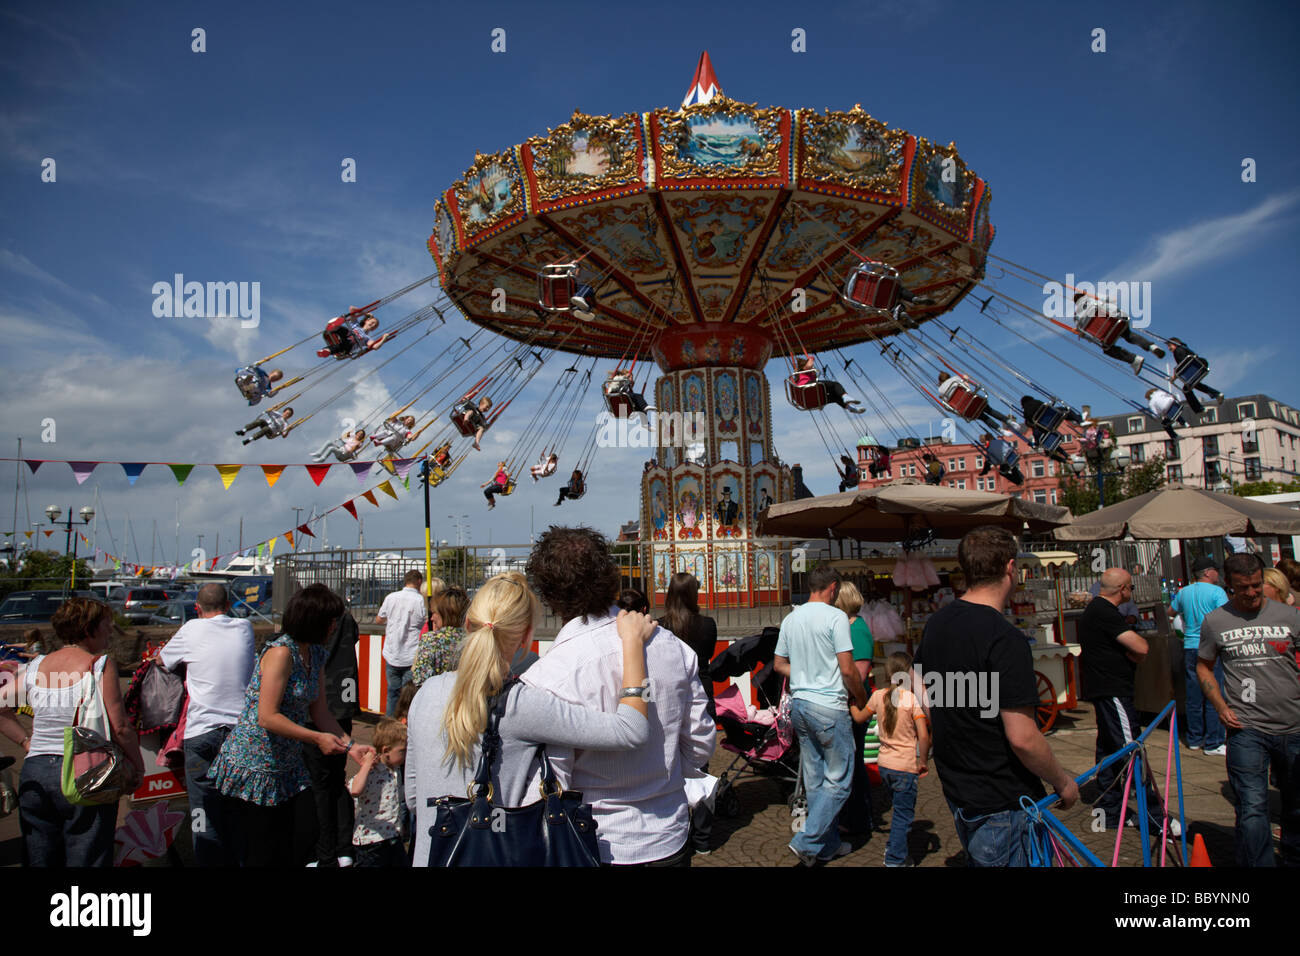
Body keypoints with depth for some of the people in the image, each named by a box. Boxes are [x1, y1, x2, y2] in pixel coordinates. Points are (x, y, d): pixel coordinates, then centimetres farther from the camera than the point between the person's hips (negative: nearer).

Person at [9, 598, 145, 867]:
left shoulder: (35, 666, 7)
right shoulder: (100, 664, -9)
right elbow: (119, 726, -13)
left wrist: (25, 741, 14)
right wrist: (138, 766, -2)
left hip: (34, 774, 6)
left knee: (38, 860, 16)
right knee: (86, 860, 2)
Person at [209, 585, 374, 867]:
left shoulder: (316, 654, 6)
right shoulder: (281, 652, -21)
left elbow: (319, 711, 8)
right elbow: (267, 717, -24)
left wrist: (350, 745, -1)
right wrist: (318, 738, -21)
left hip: (287, 765, 8)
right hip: (256, 764, -8)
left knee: (286, 851, 13)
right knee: (263, 854, 2)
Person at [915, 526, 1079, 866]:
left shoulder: (936, 623, 3)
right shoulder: (1006, 639, -24)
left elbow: (923, 695, 15)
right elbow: (1022, 737, -24)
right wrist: (1063, 782, -8)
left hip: (956, 789, 8)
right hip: (1003, 802, -8)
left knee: (978, 859, 24)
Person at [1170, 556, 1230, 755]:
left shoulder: (1183, 593, 9)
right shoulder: (1217, 592, -8)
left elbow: (1171, 610, 26)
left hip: (1190, 647, 6)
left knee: (1193, 697, 12)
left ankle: (1194, 740, 20)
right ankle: (1213, 744, 2)